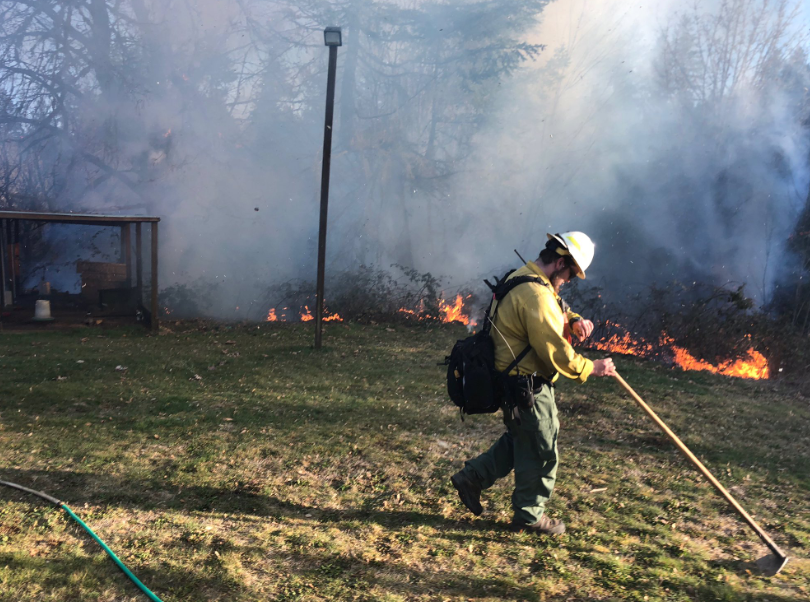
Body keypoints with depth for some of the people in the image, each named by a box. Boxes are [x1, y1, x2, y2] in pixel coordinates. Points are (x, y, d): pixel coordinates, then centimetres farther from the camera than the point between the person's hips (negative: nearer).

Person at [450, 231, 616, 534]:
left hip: (513, 381, 10)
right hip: (527, 388, -10)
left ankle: (471, 477, 30)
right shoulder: (535, 294, -26)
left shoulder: (521, 278, 9)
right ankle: (530, 516, 25)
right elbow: (554, 350, -26)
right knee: (540, 451, 7)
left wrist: (574, 321, -1)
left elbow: (553, 316, 20)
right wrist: (590, 368, -12)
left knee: (521, 439, 25)